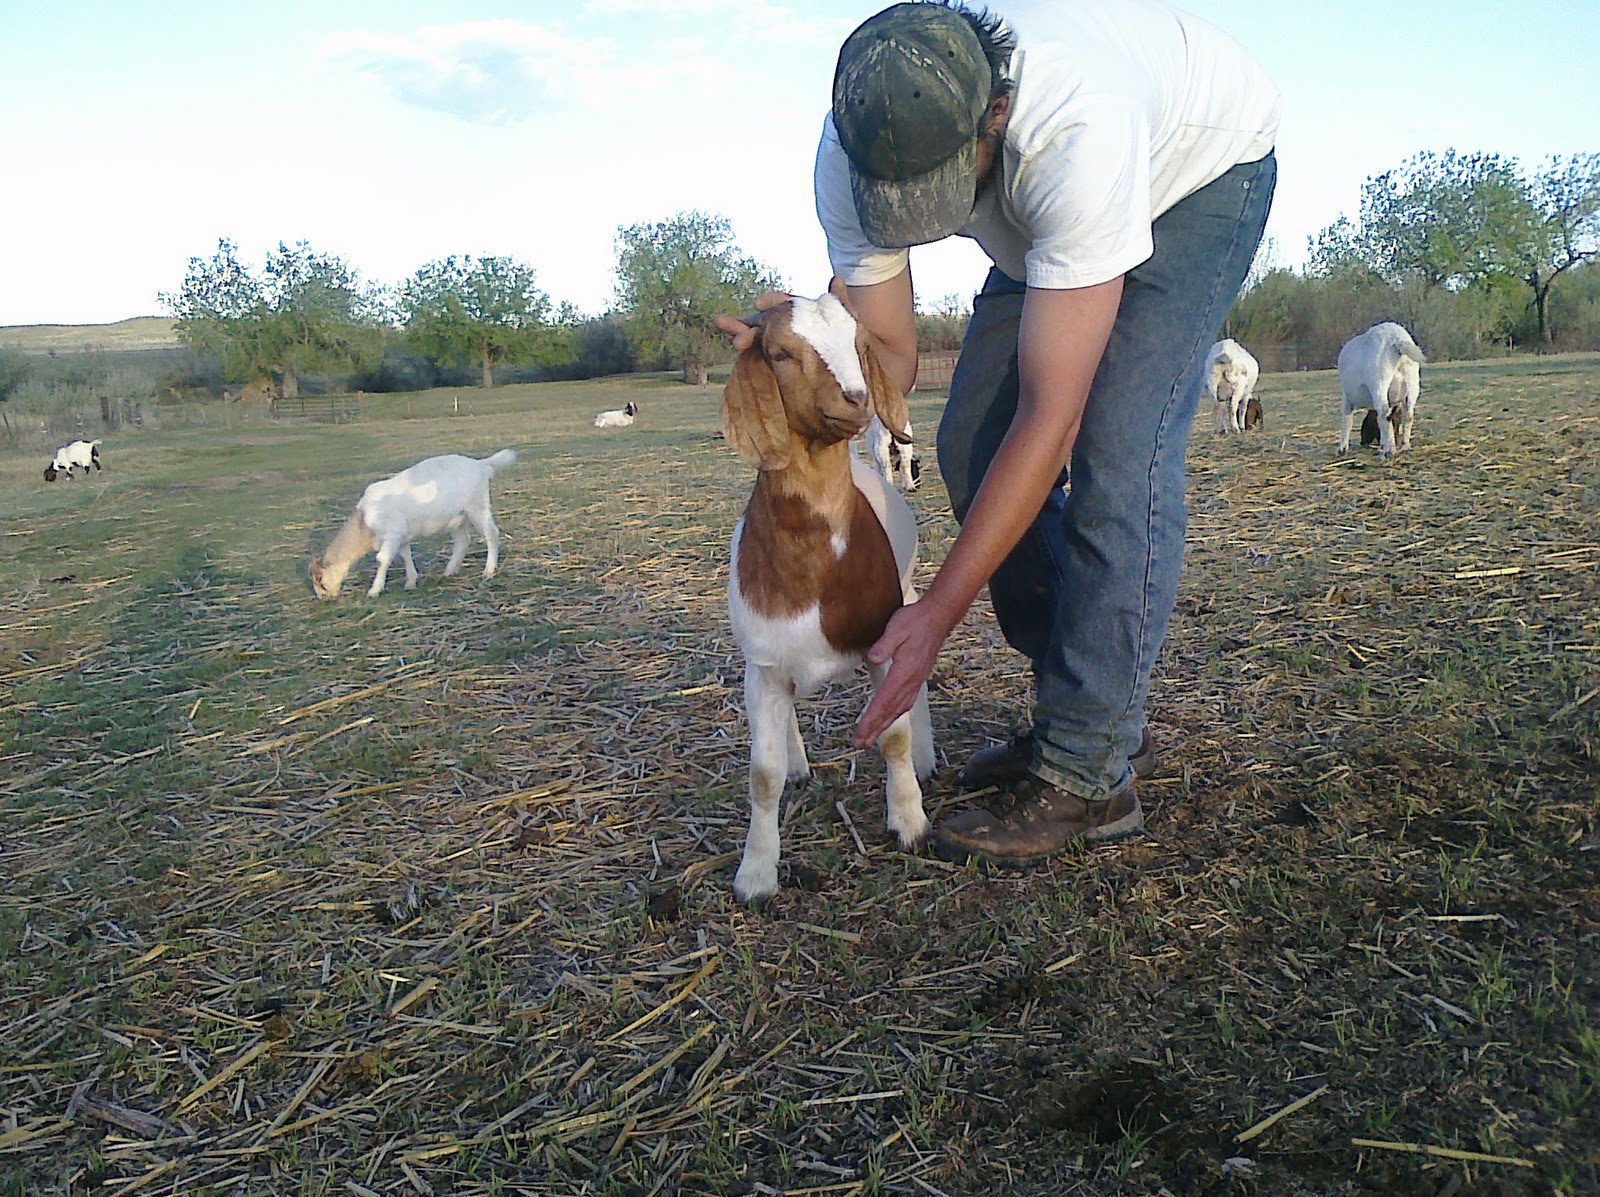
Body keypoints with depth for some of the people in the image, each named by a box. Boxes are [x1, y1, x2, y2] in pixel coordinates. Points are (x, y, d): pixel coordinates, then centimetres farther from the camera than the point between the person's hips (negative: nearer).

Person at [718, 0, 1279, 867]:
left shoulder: (1076, 133, -45)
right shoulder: (853, 154, -27)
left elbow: (1050, 416, -43)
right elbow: (888, 355, -18)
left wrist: (936, 615, -43)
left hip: (1205, 168, -6)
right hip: (1048, 210, 6)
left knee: (1116, 448, -24)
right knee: (972, 449, -4)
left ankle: (1086, 774, -16)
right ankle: (1102, 712, 8)